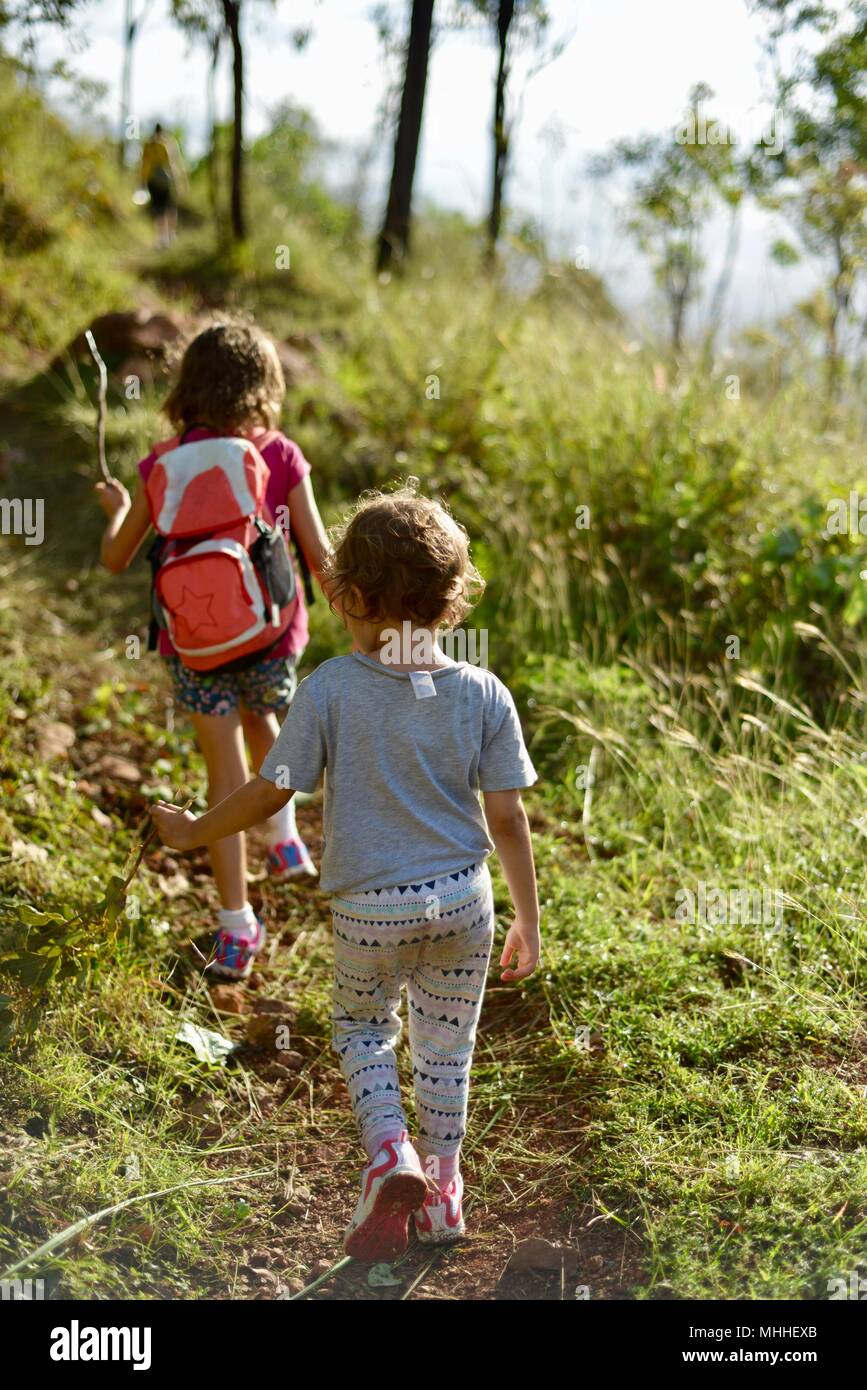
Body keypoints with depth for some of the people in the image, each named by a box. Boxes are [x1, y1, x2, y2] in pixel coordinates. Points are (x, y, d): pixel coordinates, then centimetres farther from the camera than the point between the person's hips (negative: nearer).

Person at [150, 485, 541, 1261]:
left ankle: (391, 1153, 2)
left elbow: (271, 791, -9)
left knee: (362, 1028, 22)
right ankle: (442, 1192, 29)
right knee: (446, 1045, 18)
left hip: (369, 910, -2)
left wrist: (194, 833, 8)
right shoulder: (483, 694, -9)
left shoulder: (330, 689, -15)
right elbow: (507, 819, -7)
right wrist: (529, 921, 4)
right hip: (462, 901, 2)